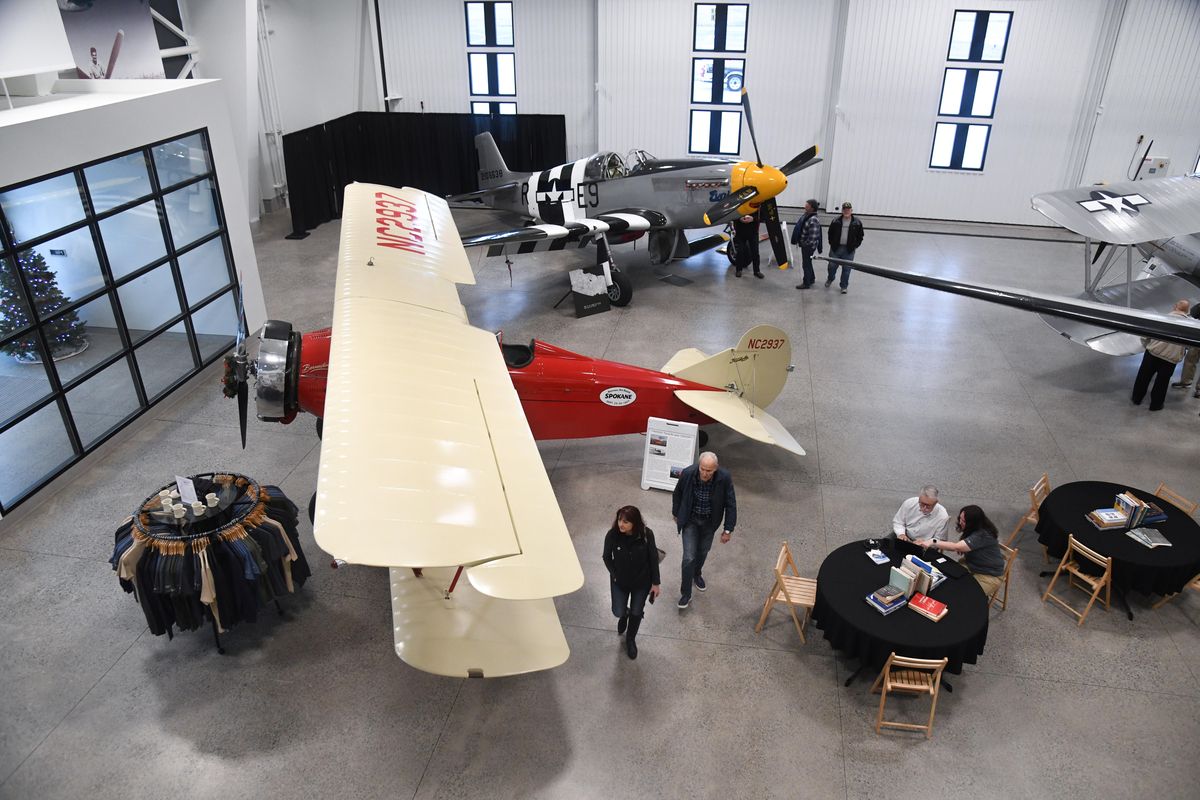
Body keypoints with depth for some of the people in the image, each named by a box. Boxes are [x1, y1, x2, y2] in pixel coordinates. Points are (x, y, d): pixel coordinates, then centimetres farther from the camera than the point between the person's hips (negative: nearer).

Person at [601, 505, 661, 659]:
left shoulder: (646, 535, -27)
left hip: (642, 581, 0)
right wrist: (615, 575, -6)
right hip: (620, 581, 1)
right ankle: (624, 614, 47)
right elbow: (607, 557, -7)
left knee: (637, 613, 13)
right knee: (618, 612, 7)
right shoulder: (612, 535, -26)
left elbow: (653, 558, -13)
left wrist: (656, 583, -6)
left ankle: (630, 640, 43)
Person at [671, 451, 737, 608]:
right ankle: (685, 594, 11)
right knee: (689, 557, -5)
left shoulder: (725, 478, -28)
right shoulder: (687, 473, -28)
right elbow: (677, 494, -6)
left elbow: (730, 504, -14)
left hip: (709, 521, 2)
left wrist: (728, 529, -11)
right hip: (690, 520, -1)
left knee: (703, 552, 22)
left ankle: (696, 574, 52)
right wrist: (676, 513, 8)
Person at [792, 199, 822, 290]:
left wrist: (809, 245, -21)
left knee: (806, 264, 2)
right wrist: (799, 241, 19)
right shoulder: (807, 216, 5)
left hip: (808, 245, -10)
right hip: (804, 244, 10)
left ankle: (806, 283, 13)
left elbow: (813, 235, -26)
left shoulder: (813, 220, -25)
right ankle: (811, 279, 40)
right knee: (808, 262, 23)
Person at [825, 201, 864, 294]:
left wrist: (855, 246, 0)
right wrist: (831, 243, 5)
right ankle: (830, 279, 40)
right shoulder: (836, 221, -4)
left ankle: (844, 286, 17)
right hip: (836, 248, 1)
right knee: (832, 266, 11)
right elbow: (830, 233, 10)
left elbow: (860, 236, 5)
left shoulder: (857, 223, -4)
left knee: (846, 268, 4)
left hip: (849, 250, -1)